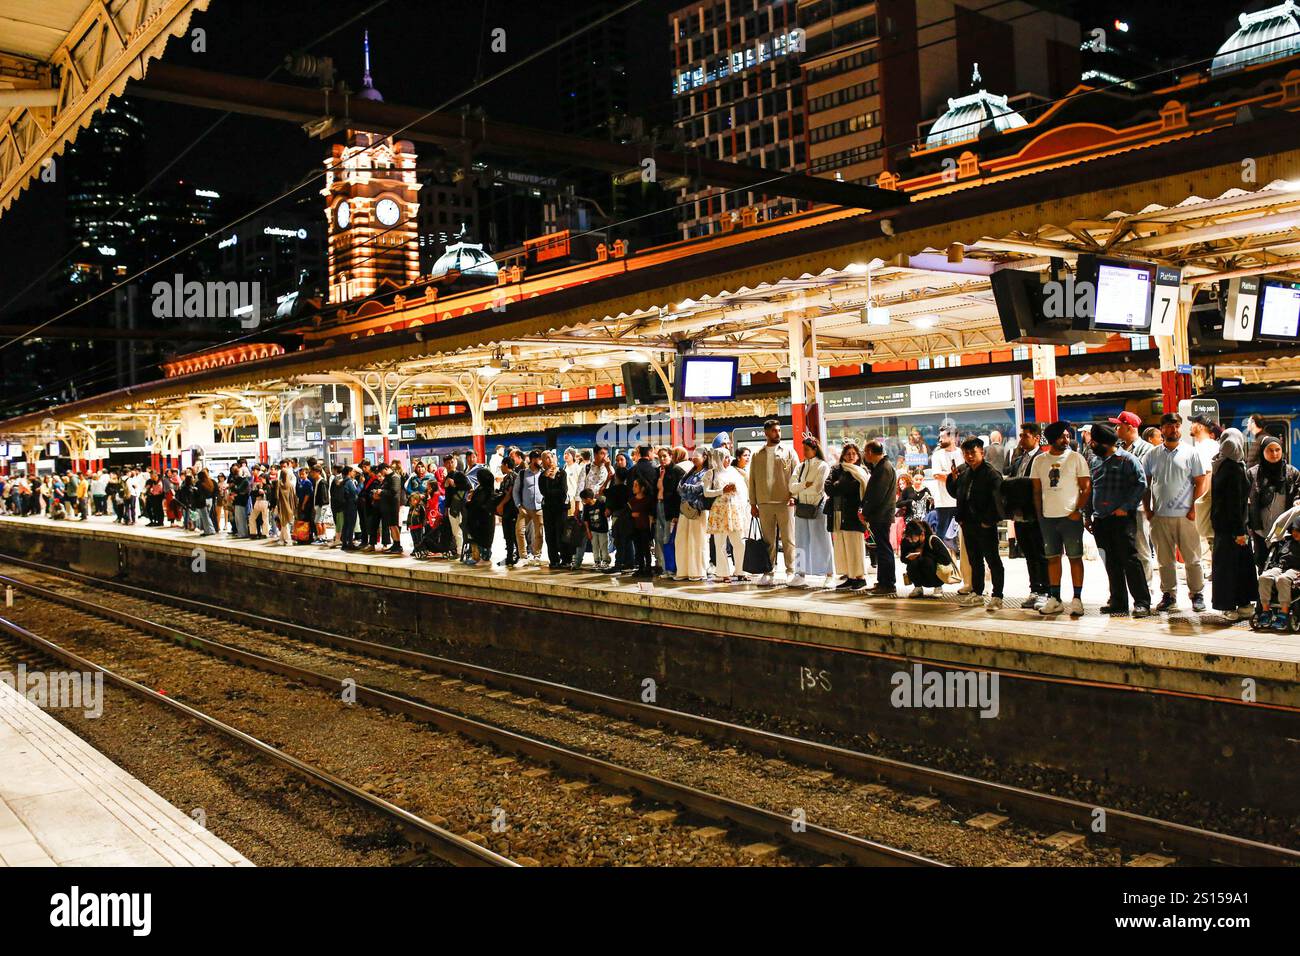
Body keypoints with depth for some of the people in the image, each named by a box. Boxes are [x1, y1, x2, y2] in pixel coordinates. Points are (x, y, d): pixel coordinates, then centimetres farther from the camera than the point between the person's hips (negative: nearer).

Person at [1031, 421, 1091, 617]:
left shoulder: (1076, 458, -2)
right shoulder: (1039, 460, 8)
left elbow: (1086, 487, -4)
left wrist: (1078, 511, -13)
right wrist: (1039, 514, 6)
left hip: (1071, 516, -3)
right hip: (1047, 517, 3)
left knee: (1075, 557, 0)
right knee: (1052, 558, 8)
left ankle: (1077, 599, 6)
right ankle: (1055, 599, 15)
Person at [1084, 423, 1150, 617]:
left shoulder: (1127, 460, -4)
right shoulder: (1095, 460, 15)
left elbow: (1141, 484, -8)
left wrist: (1125, 507, -14)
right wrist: (1089, 515, 16)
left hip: (1122, 519, -6)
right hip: (1100, 520, 6)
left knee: (1129, 560, -9)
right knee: (1112, 563, 9)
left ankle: (1142, 603, -5)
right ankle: (1118, 602, 15)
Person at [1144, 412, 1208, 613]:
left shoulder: (1190, 453, 2)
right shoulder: (1153, 454, 9)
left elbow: (1200, 482, 1)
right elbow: (1146, 484, 11)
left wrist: (1193, 508, -7)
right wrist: (1148, 509, 4)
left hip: (1184, 515, -2)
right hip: (1160, 515, 2)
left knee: (1192, 558, 2)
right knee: (1164, 559, 8)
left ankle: (1197, 594, 12)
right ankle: (1168, 595, 16)